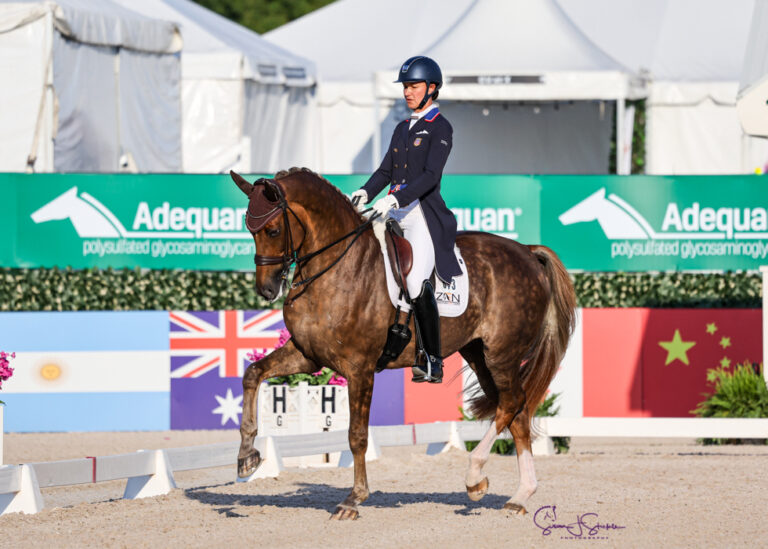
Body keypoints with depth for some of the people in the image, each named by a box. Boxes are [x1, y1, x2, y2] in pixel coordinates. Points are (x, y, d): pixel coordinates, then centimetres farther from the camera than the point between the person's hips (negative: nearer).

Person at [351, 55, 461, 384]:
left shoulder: (440, 129, -4)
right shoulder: (403, 128, 19)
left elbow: (430, 176, -16)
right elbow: (386, 171, 16)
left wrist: (395, 199, -27)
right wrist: (365, 193, -5)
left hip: (423, 212, -8)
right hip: (394, 212, 8)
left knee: (417, 283, -18)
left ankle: (433, 363, -12)